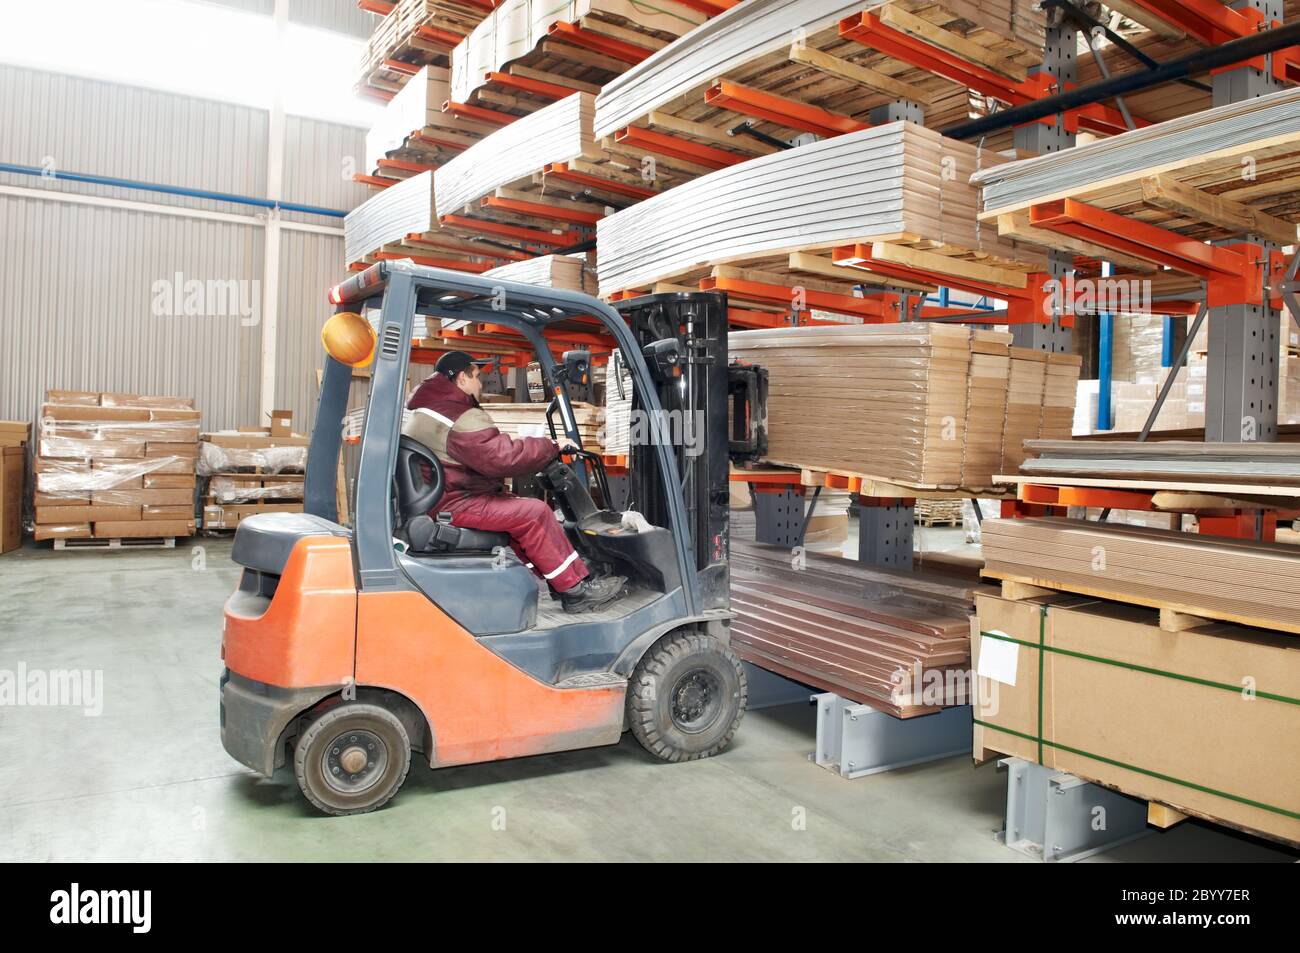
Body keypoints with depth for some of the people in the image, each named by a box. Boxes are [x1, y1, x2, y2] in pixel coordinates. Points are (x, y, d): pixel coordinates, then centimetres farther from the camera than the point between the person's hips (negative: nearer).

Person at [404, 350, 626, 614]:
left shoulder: (425, 413, 19)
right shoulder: (462, 419, -17)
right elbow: (503, 457, -25)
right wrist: (552, 446, -13)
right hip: (454, 505, -11)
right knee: (534, 513, -16)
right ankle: (576, 589, -8)